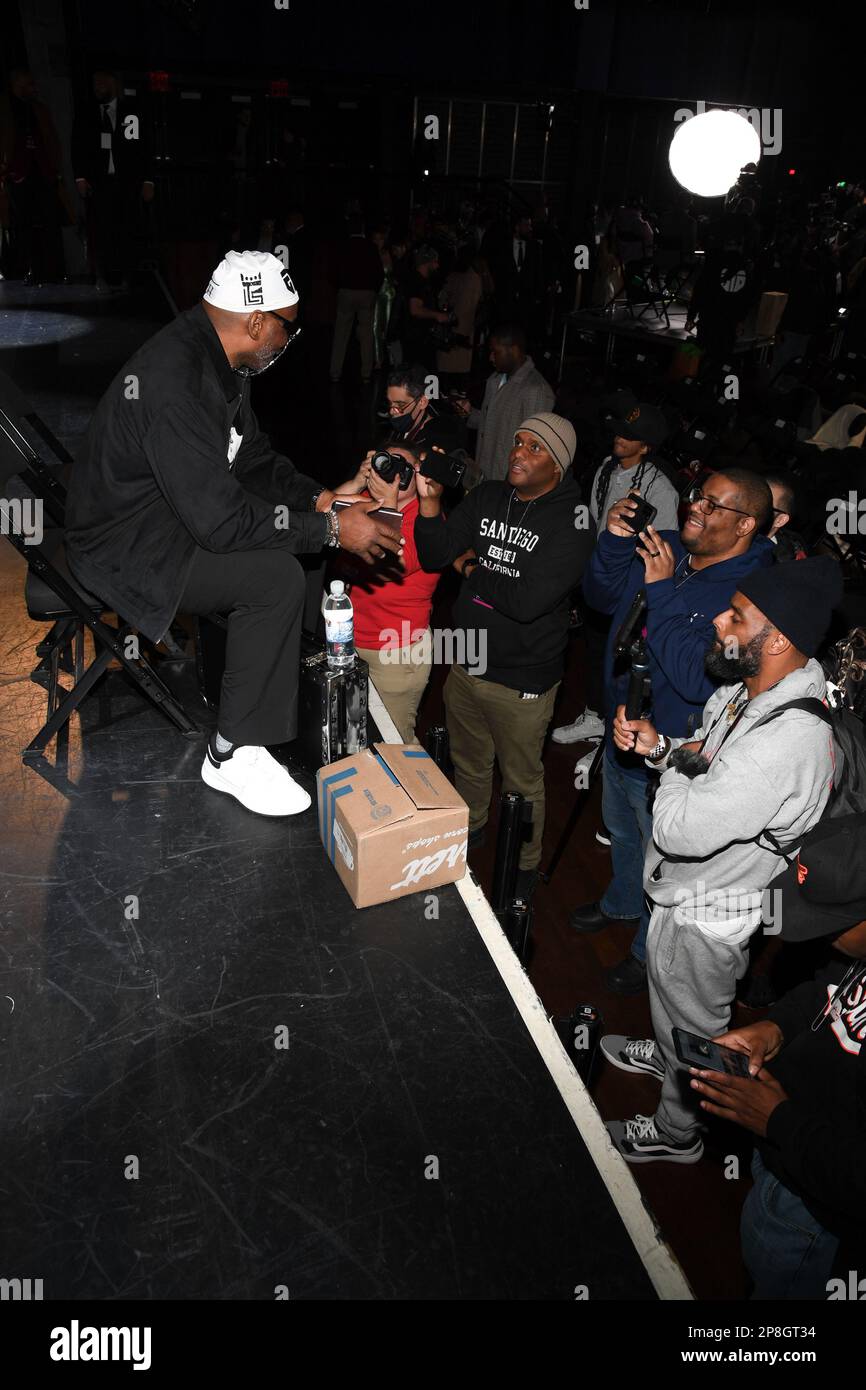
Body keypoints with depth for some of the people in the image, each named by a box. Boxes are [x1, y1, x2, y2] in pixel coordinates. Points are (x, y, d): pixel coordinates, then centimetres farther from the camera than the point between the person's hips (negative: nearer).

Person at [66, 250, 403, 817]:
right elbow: (221, 520, -32)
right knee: (277, 578, -25)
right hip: (126, 548, -10)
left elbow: (255, 460, 13)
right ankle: (233, 756, -13)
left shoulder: (218, 360, 2)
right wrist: (332, 528, -26)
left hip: (182, 510, 10)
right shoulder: (174, 382, -30)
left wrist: (322, 498, -4)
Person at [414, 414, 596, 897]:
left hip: (522, 681, -5)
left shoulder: (572, 523, -19)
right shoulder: (486, 498, 0)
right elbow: (435, 555, -4)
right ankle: (470, 829, 53)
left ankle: (524, 866, 37)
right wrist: (430, 500, -20)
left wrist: (471, 568, -13)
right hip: (466, 662, 6)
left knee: (522, 781, 14)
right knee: (469, 763, 27)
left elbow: (527, 600, -28)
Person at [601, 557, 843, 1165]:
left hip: (707, 915, -9)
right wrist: (659, 745, -9)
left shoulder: (792, 738, -39)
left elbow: (681, 830, -39)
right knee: (670, 993, 34)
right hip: (691, 887, 9)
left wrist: (680, 766, -20)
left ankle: (677, 1131, 44)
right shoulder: (744, 691, -8)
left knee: (694, 1023, 18)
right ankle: (664, 1054, 63)